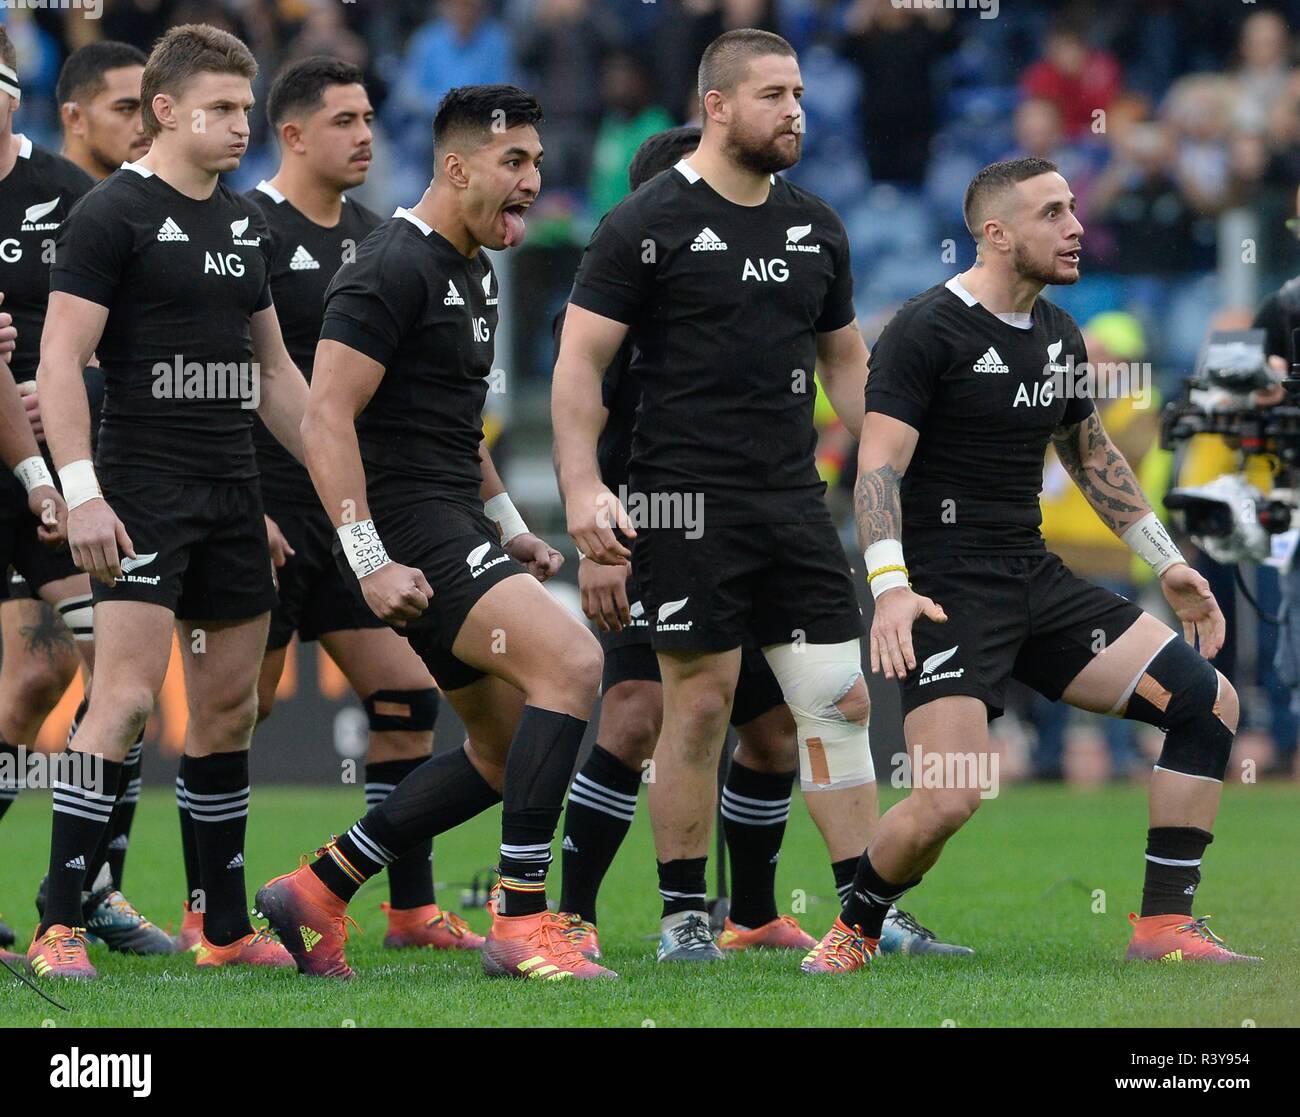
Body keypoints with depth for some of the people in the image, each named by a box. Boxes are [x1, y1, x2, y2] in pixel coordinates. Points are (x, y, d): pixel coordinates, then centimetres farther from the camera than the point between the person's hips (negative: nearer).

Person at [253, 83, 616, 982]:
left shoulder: (472, 273, 18)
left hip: (457, 528, 11)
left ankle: (317, 892, 17)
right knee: (572, 663, -24)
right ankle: (522, 924, -21)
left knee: (511, 752, 11)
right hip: (408, 531, -11)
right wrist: (369, 562, -24)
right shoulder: (395, 269, -13)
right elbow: (326, 419, -19)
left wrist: (509, 527, 23)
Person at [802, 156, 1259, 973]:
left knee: (1209, 701, -2)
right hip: (947, 594, -8)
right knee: (949, 799, -22)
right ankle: (854, 932, 6)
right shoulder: (927, 331, -11)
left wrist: (1166, 560, 24)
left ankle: (1165, 926, 2)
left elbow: (1092, 454, 27)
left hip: (1035, 583, 8)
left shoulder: (1060, 337, 12)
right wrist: (890, 586, -31)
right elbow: (879, 464, -18)